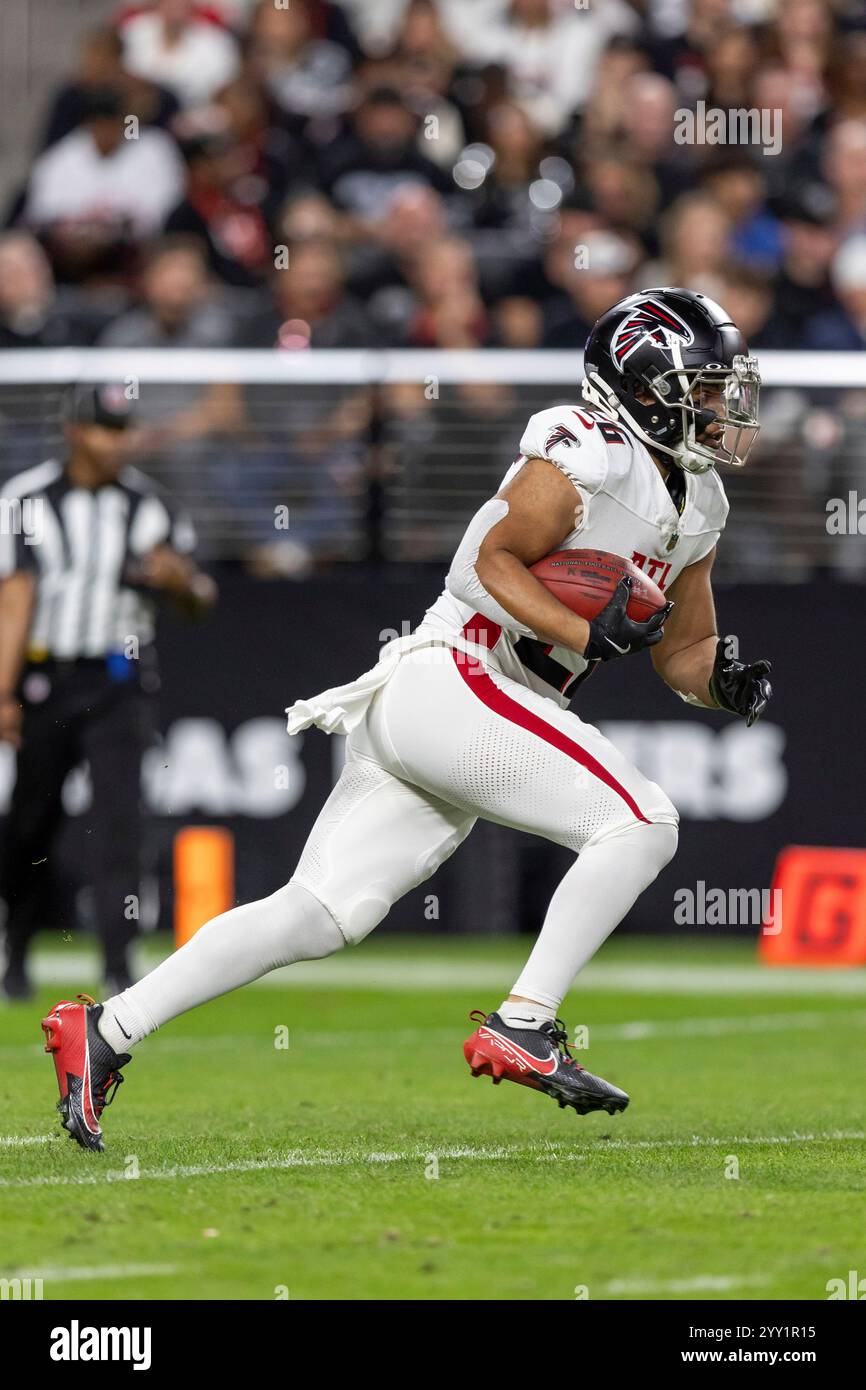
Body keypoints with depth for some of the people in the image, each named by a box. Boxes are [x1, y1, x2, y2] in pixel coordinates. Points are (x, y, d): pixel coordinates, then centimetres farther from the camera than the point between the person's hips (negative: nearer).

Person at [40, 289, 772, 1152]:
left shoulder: (694, 506, 20)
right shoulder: (587, 453, -9)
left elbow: (681, 653, 25)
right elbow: (497, 559, -12)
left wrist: (726, 680, 5)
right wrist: (589, 635, -21)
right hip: (451, 684, -9)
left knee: (321, 916, 2)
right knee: (641, 823, -15)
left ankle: (106, 1031, 0)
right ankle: (521, 1028, -16)